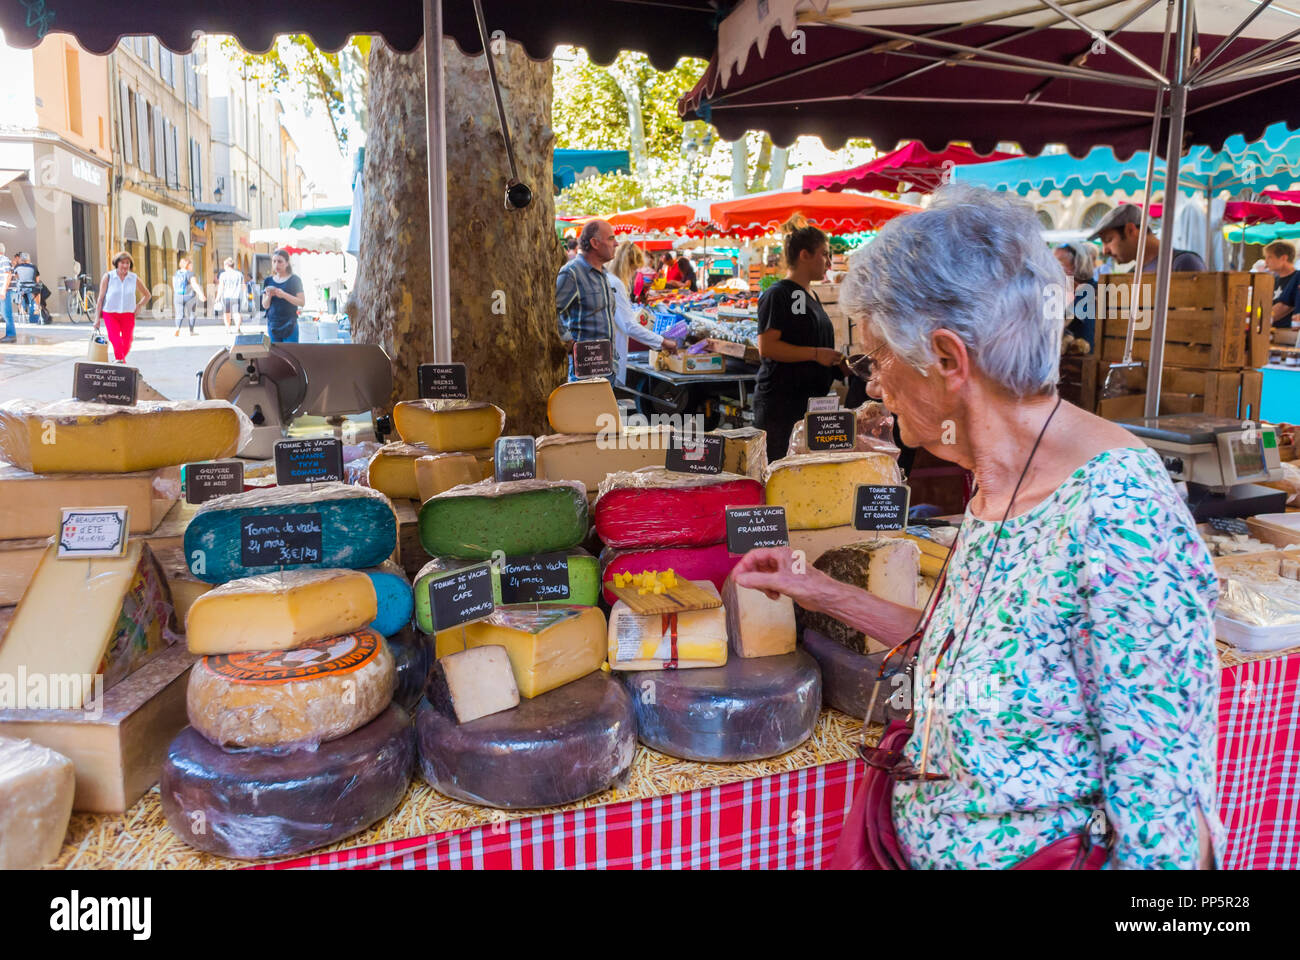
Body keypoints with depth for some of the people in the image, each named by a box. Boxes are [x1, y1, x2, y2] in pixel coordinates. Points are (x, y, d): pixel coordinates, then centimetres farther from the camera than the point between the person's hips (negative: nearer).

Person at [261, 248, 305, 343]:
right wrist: (269, 296, -9)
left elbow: (302, 302, -7)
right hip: (272, 324, 4)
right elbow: (265, 306, 12)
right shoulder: (268, 281, 11)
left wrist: (284, 295, -18)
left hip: (289, 325, -4)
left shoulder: (294, 279, 0)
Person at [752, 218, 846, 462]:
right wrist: (816, 354, -20)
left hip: (812, 401, 9)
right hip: (781, 403, -9)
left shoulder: (812, 297, 20)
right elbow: (766, 347, -19)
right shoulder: (778, 294, -9)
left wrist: (844, 367, 14)